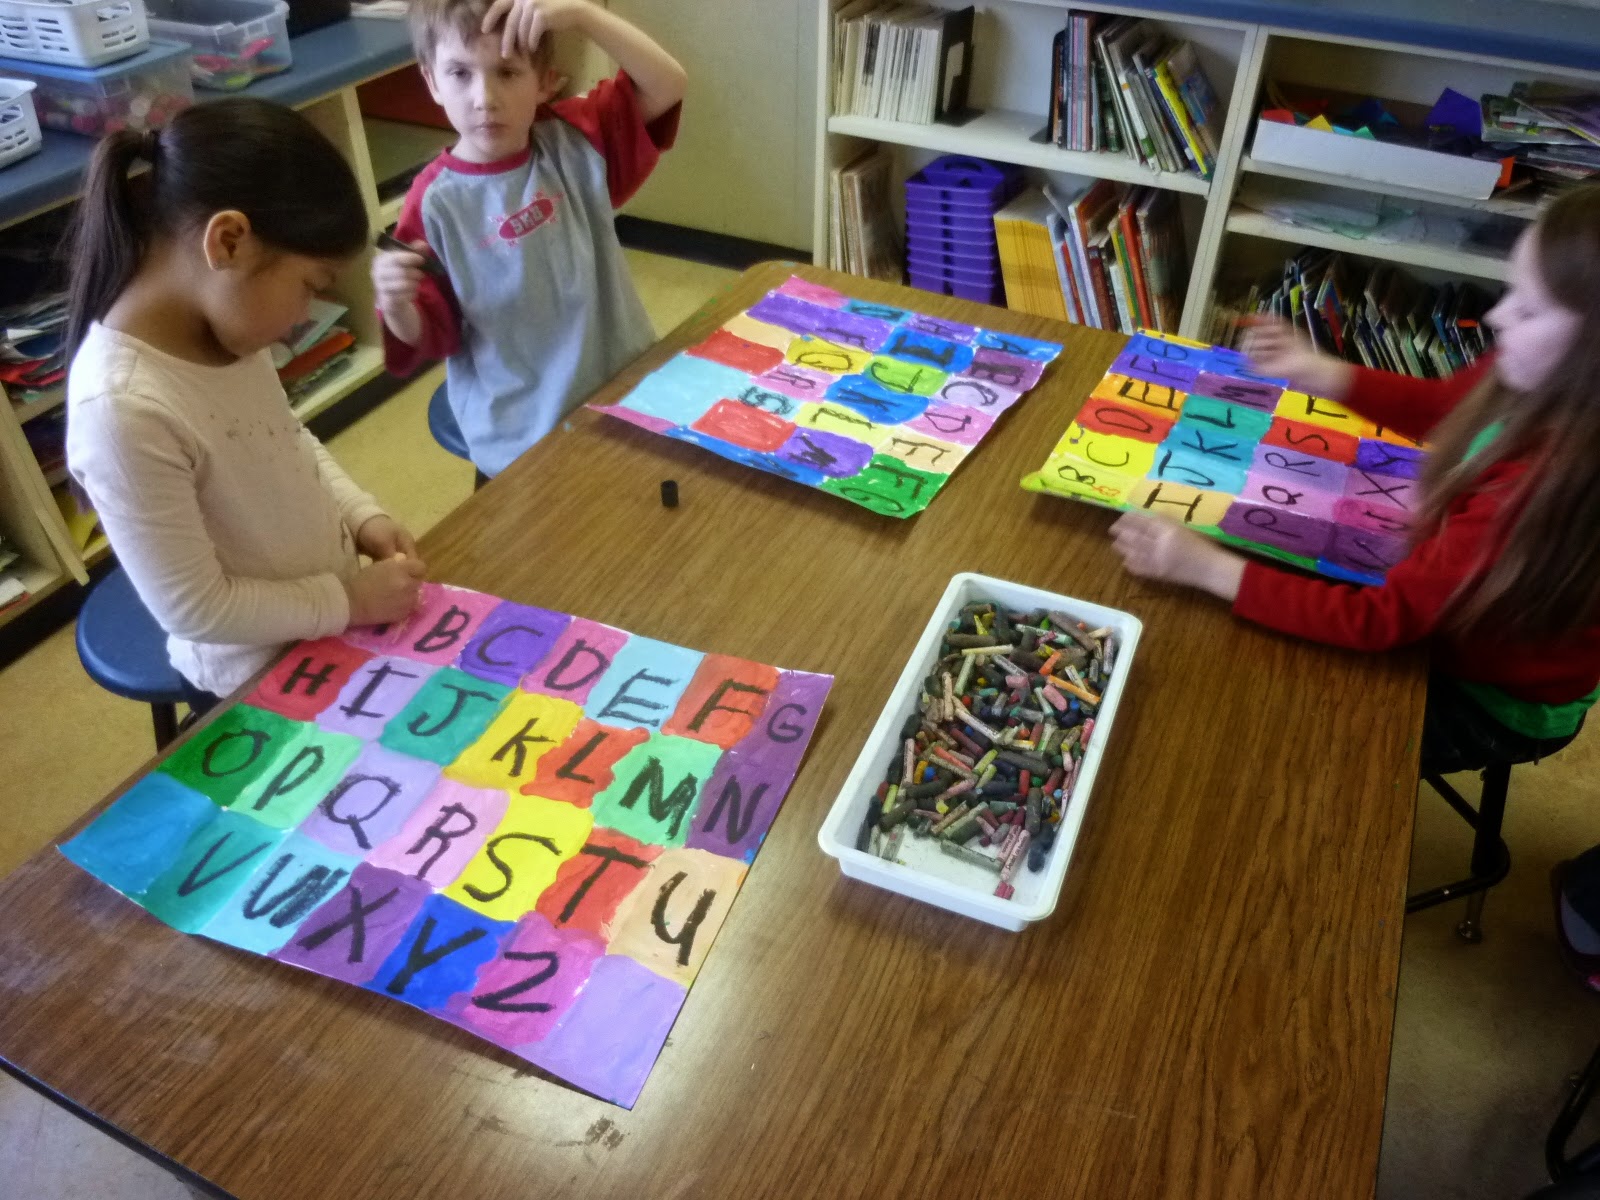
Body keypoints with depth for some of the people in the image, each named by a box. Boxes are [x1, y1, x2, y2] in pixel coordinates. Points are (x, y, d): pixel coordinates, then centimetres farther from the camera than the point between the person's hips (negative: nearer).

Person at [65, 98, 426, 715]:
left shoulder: (219, 323, -11)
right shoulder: (123, 409, -33)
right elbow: (195, 609, -26)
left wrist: (363, 517, -4)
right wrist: (349, 601, -18)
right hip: (266, 682, -6)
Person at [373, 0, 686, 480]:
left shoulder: (574, 140, -2)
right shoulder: (436, 202, -11)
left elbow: (668, 85, -13)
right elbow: (431, 337, -6)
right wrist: (396, 306, -28)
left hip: (626, 388, 3)